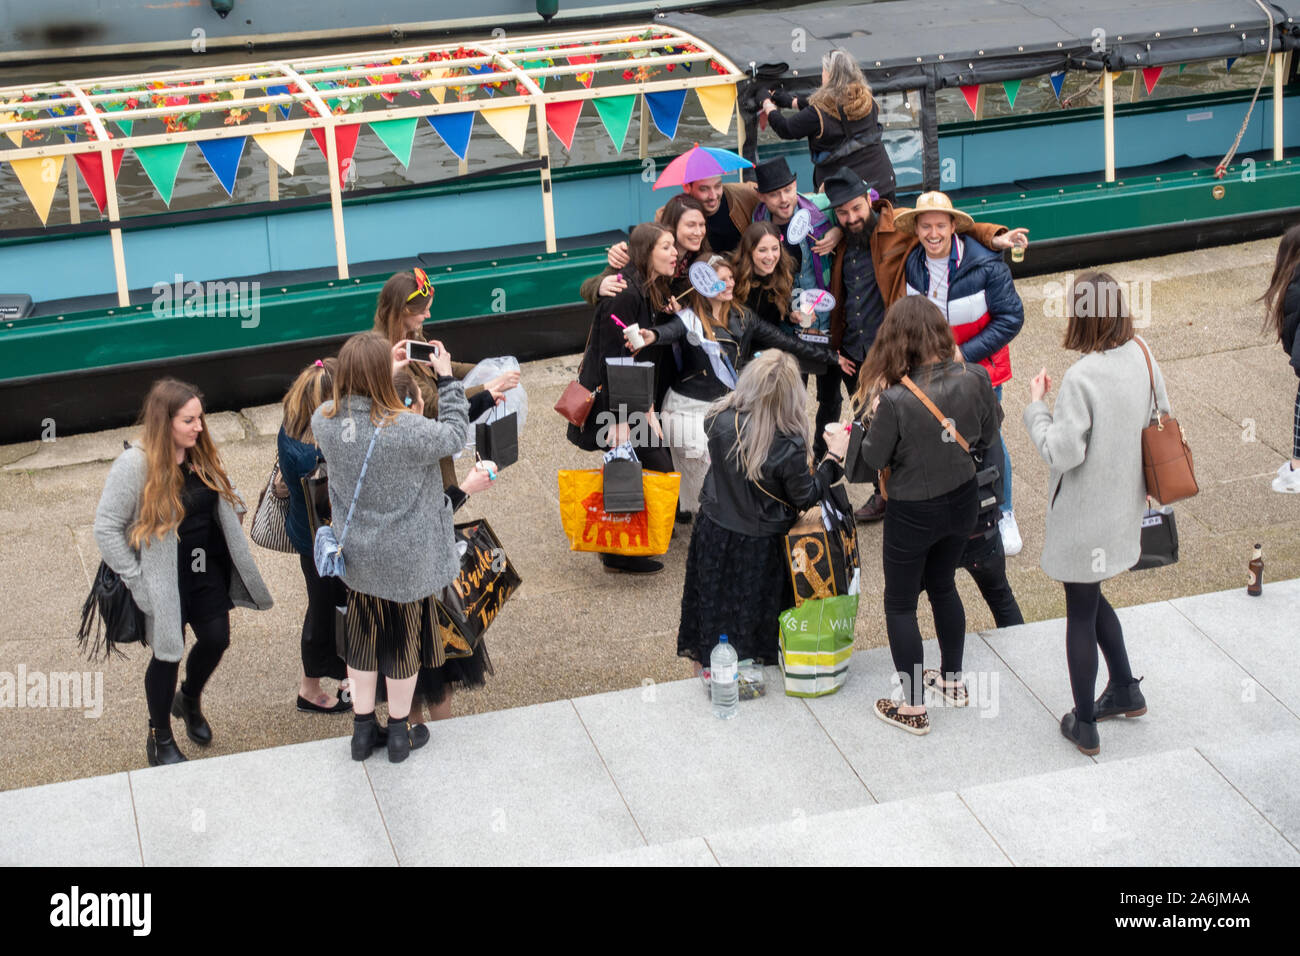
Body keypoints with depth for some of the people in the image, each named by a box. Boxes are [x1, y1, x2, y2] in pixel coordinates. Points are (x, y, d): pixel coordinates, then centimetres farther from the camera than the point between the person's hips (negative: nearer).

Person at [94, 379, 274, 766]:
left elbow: (227, 505, 15)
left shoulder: (203, 455, -1)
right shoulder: (135, 465, -21)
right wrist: (135, 578, -16)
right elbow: (106, 528, -17)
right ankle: (160, 738, 27)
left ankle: (189, 701, 39)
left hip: (207, 570, 6)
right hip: (165, 580, -5)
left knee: (216, 639, 7)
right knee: (168, 654, 5)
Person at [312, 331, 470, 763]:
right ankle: (400, 732, 34)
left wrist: (386, 369, 5)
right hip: (405, 558, -4)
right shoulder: (406, 431, -32)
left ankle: (363, 728, 36)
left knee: (363, 636, 22)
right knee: (403, 637, 17)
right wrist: (446, 378, -5)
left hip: (356, 555, 4)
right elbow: (454, 435, -13)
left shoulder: (324, 420, -17)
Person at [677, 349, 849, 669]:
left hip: (715, 533, 3)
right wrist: (833, 457, -6)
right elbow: (806, 498, -16)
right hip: (761, 546, -3)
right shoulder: (789, 447, -30)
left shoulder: (720, 420, -22)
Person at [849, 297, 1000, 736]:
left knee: (900, 603, 15)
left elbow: (872, 460, -16)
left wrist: (873, 411, -5)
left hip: (914, 514, -5)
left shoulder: (896, 400, -30)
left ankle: (913, 707, 23)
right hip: (963, 502, 5)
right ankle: (952, 680, 45)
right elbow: (988, 437, 0)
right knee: (943, 585, 28)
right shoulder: (974, 379, -16)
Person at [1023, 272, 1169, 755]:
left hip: (1085, 514, -7)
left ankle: (1084, 725, 20)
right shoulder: (1144, 359, -5)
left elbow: (1062, 453, -24)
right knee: (1090, 598, 27)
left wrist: (1037, 406, -11)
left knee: (1080, 613, 8)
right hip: (1125, 505, 7)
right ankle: (1125, 689, 38)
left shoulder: (1081, 379, -27)